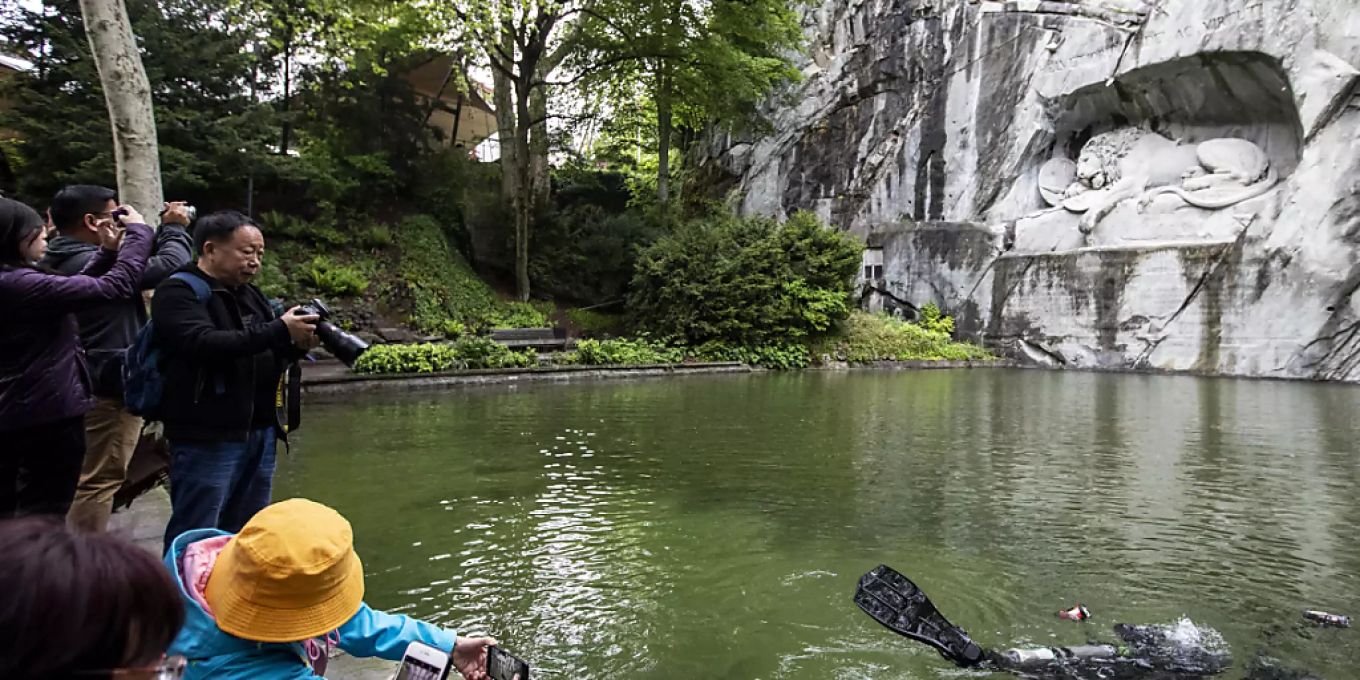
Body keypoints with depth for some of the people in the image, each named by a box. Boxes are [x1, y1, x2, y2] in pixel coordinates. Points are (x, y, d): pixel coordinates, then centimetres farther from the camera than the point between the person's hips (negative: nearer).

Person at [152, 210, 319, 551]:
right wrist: (279, 331, -25)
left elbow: (269, 355, 18)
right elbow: (204, 343, -24)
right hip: (207, 438, -7)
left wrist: (296, 344, -4)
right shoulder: (178, 293, -7)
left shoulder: (250, 295, 16)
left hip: (259, 433, 7)